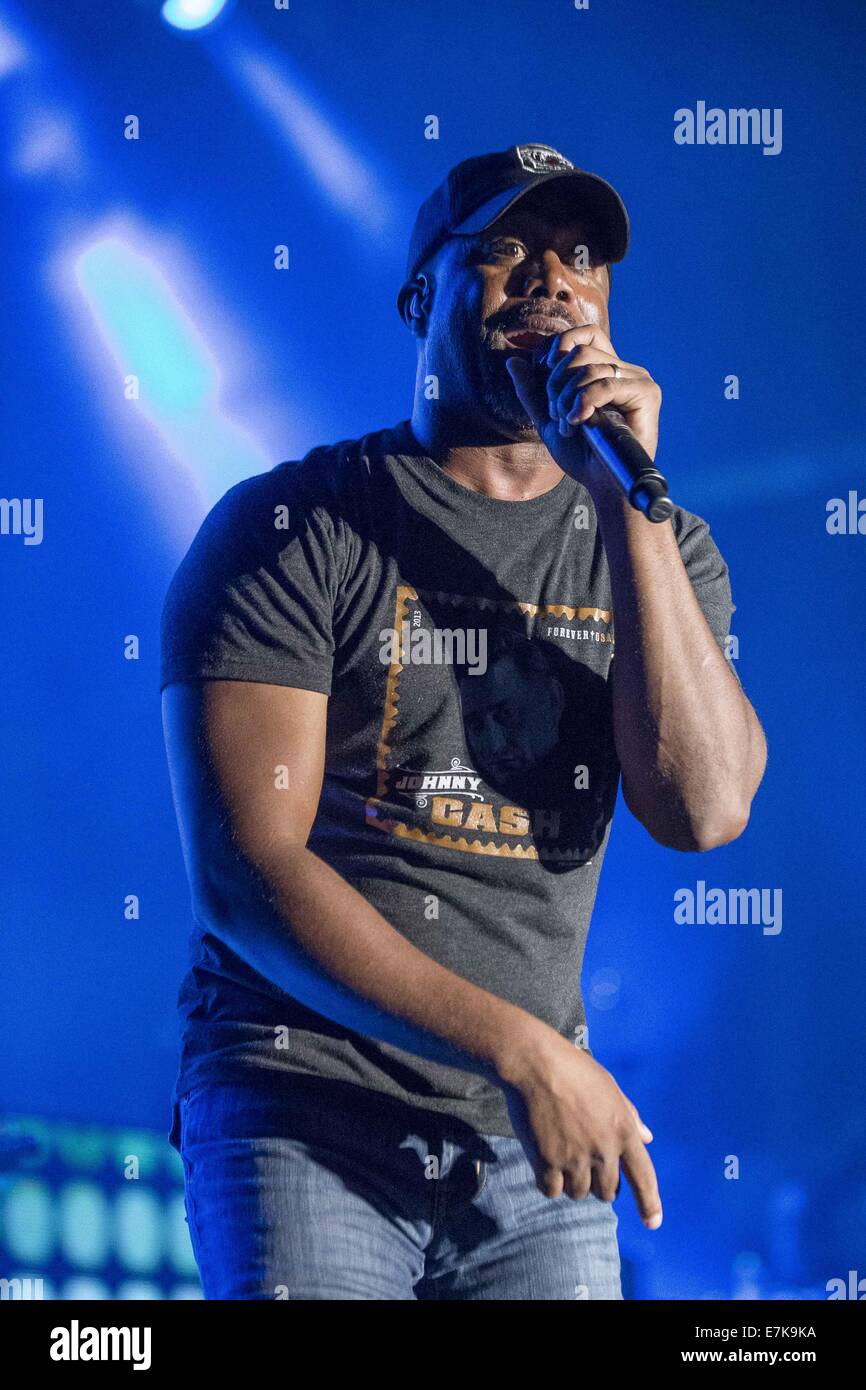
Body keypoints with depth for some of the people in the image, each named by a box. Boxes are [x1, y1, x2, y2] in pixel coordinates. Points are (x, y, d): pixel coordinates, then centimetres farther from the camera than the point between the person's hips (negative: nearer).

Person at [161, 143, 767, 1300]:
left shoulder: (657, 547, 9)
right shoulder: (294, 525, -4)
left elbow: (704, 810, -8)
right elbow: (244, 868, -12)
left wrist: (632, 500, -13)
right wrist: (525, 1050, -17)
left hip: (539, 1140, 4)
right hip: (308, 1115, -3)